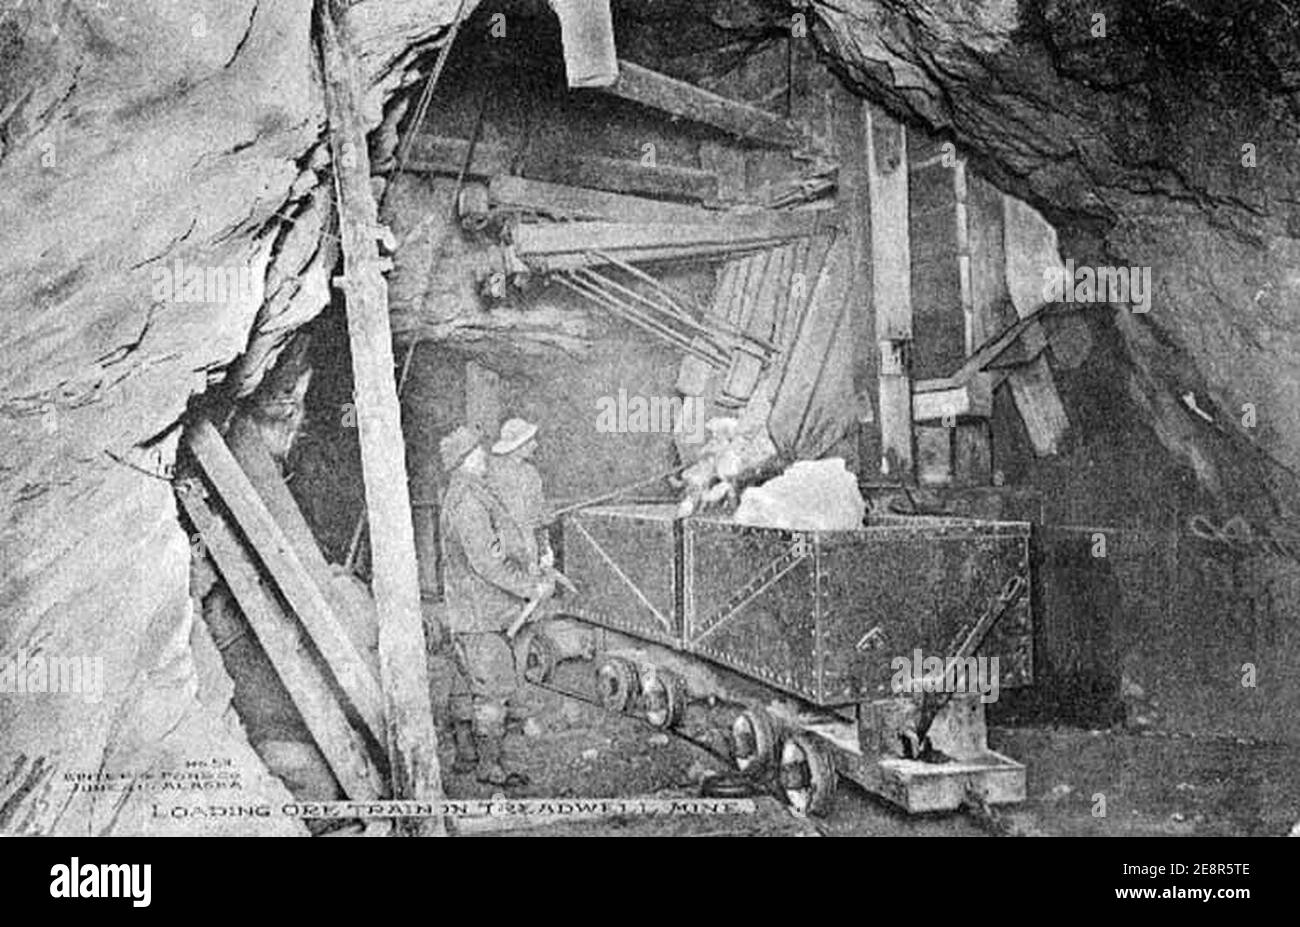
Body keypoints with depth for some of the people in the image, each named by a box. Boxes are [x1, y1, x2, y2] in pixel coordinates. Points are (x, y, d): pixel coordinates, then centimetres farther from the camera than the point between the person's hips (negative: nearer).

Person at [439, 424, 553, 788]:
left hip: (464, 612, 11)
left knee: (468, 684, 17)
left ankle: (466, 755, 27)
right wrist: (532, 586, -19)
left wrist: (533, 576, 22)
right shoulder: (468, 501, -20)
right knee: (494, 688, -6)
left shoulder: (459, 494, 14)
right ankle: (490, 765, -1)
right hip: (479, 613, -11)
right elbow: (487, 562, -25)